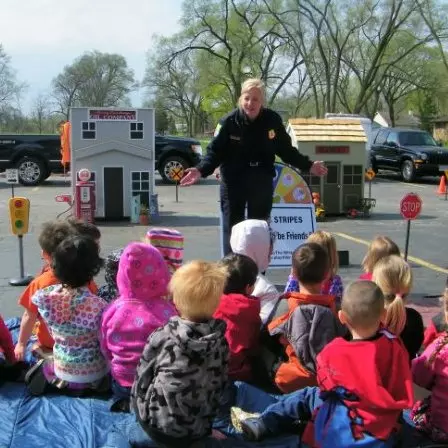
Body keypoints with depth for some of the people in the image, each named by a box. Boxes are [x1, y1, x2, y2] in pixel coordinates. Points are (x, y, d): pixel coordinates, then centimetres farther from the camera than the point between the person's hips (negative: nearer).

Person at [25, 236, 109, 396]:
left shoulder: (44, 297, -19)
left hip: (61, 370, 5)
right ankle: (84, 387, 8)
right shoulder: (98, 306, -30)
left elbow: (53, 333, -2)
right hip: (91, 375, -4)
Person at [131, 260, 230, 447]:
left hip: (160, 427, -2)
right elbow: (219, 387, 2)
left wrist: (137, 404, 14)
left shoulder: (161, 337, -17)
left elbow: (142, 380, -5)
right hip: (198, 429, 2)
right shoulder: (220, 341, -9)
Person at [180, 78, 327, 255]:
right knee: (232, 228, 5)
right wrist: (201, 170, -25)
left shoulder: (273, 120, -7)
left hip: (262, 182, 2)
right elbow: (215, 151, -10)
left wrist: (308, 166, 3)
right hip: (233, 182, -2)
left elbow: (286, 150, 5)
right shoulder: (229, 121, -14)